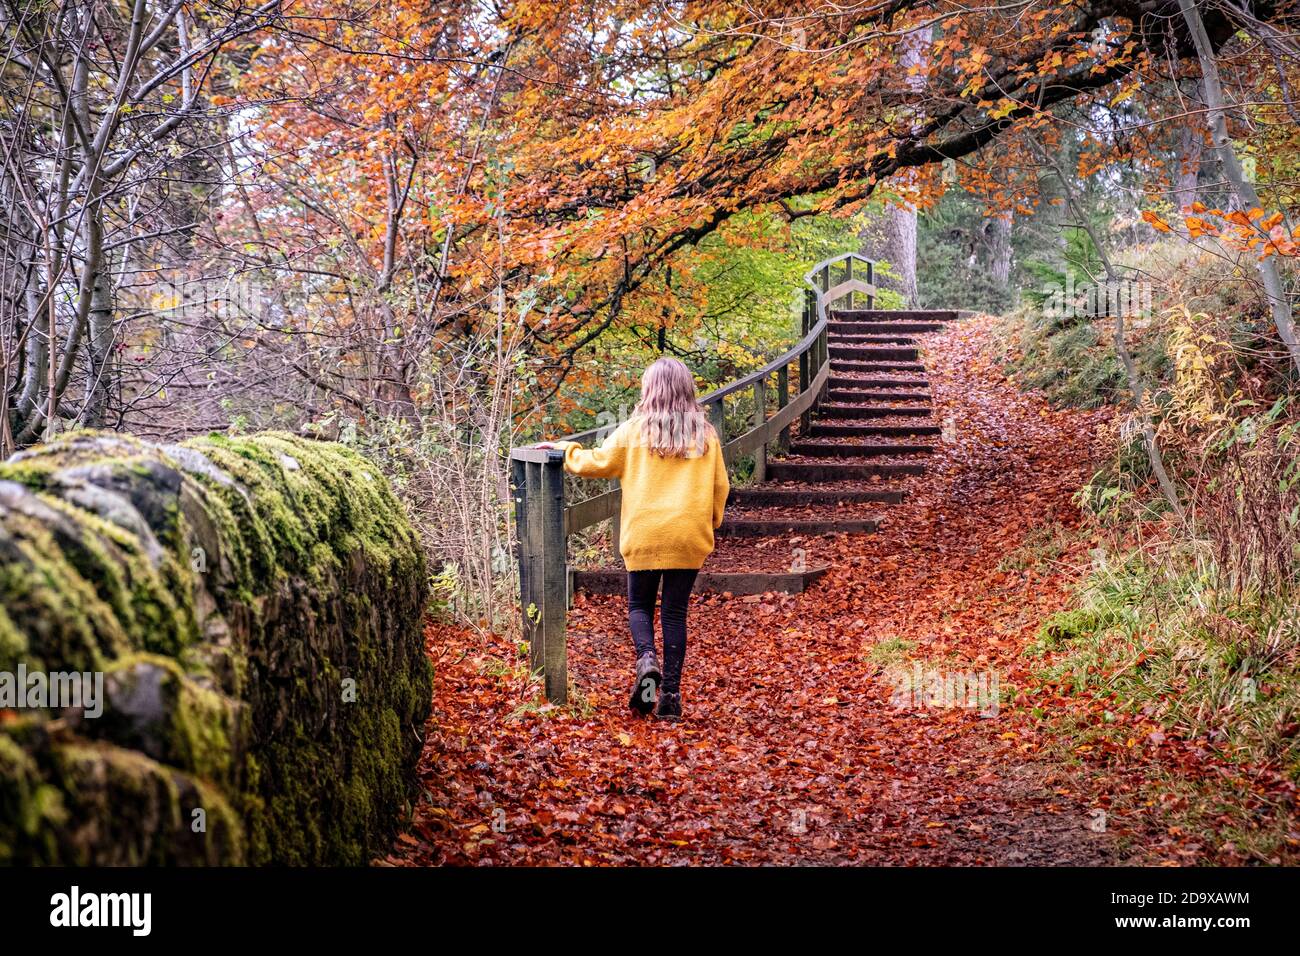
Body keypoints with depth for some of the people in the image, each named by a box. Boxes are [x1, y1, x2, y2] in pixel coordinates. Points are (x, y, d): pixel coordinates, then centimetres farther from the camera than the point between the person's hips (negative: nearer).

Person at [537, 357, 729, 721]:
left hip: (644, 535, -1)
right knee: (675, 612, 8)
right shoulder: (705, 435, 3)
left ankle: (646, 659, -13)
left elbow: (597, 462, 5)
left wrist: (564, 448, 22)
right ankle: (670, 695, 5)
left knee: (639, 605, 15)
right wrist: (710, 521, 24)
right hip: (689, 538, 1)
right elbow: (720, 486, 8)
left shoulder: (634, 431, -2)